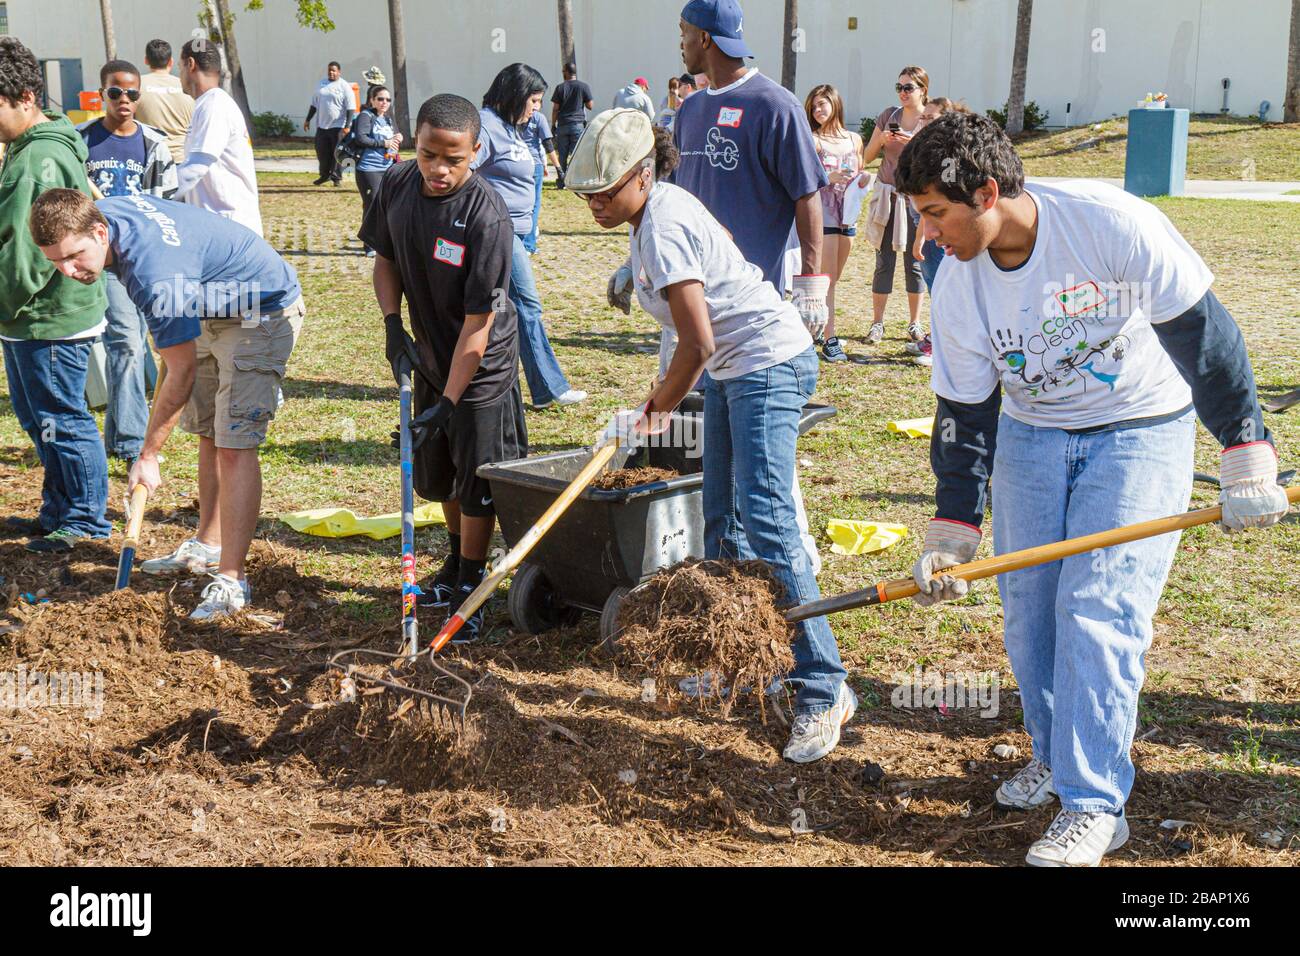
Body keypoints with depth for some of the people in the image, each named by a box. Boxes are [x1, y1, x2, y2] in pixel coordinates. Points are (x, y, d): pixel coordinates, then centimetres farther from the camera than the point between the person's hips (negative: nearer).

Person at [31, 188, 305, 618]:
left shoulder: (153, 273, -37)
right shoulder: (100, 211, -11)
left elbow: (182, 375, -27)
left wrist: (147, 456, -17)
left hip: (264, 314, -10)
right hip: (214, 309, 10)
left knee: (234, 444, -16)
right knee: (208, 434, 14)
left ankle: (231, 579, -16)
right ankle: (209, 547, 26)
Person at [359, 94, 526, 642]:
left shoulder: (488, 218, -29)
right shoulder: (397, 187, -11)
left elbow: (477, 323, -27)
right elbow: (385, 259, 7)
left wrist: (448, 402, -27)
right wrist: (392, 324, -10)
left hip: (482, 364, -6)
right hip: (430, 353, 7)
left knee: (477, 479, -2)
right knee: (434, 472, 19)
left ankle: (468, 592, 14)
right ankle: (457, 563, 42)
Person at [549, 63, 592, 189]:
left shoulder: (560, 87, 0)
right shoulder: (584, 86, -1)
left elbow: (555, 109, 0)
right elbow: (591, 106, -1)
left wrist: (553, 125, 8)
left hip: (562, 125, 1)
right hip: (578, 124, -1)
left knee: (562, 155, 8)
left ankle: (561, 182, 11)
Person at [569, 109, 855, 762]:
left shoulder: (663, 230, -22)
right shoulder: (662, 205, 7)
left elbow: (697, 345, -24)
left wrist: (656, 410, -10)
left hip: (768, 364, -11)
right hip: (734, 368, 11)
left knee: (765, 522, -17)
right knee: (722, 524, 12)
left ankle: (823, 689, -13)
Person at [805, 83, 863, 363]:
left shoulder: (854, 140, 10)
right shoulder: (812, 140, -5)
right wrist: (828, 178, -24)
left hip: (848, 213, 5)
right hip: (823, 212, -5)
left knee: (834, 277, 12)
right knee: (827, 278, -7)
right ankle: (830, 340, -7)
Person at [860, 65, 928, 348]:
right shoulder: (888, 115, 7)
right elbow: (867, 157, 10)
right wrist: (881, 139, -8)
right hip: (886, 194, 2)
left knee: (914, 262, 4)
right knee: (884, 261, 2)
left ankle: (915, 323, 14)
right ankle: (877, 323, 6)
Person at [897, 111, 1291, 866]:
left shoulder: (1111, 223, -26)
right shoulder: (958, 284, -11)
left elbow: (1200, 332, -18)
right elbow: (964, 413, -2)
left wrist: (1247, 453, -18)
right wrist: (953, 532, -5)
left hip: (1140, 432, -5)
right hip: (1031, 435, 5)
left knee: (1097, 613, -12)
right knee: (1028, 610, 5)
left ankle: (1095, 805, -3)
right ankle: (1056, 757, 28)